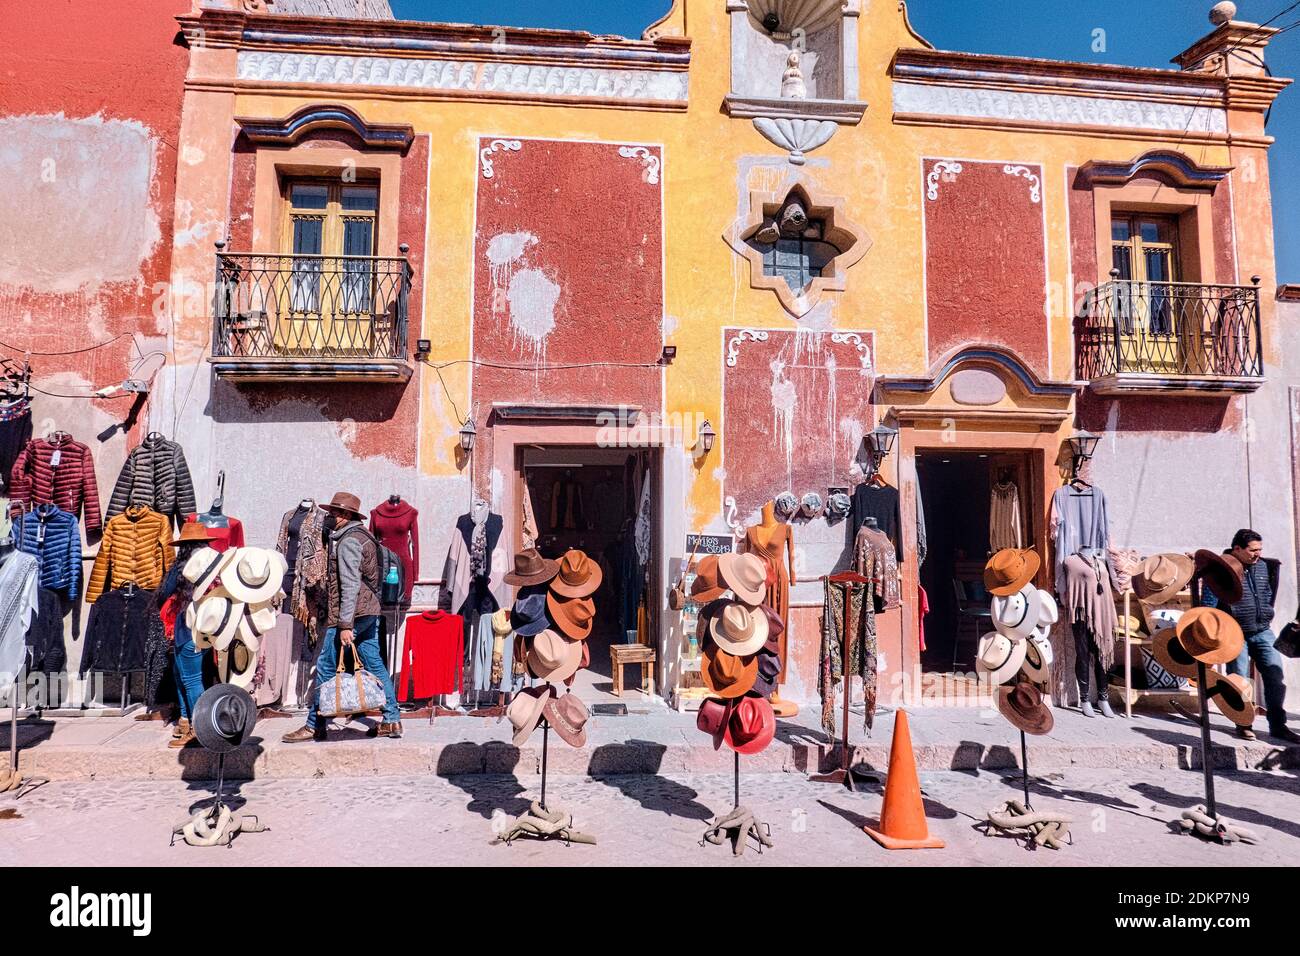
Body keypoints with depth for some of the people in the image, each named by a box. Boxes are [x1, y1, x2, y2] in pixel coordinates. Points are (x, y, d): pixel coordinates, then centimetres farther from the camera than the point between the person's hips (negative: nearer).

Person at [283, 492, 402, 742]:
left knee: (325, 667, 0)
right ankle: (391, 721, 11)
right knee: (375, 665, 10)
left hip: (351, 614, -9)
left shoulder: (348, 541, -12)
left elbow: (350, 585, -19)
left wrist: (345, 624, -21)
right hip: (370, 612, 9)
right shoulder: (365, 537, 16)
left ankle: (314, 726, 8)